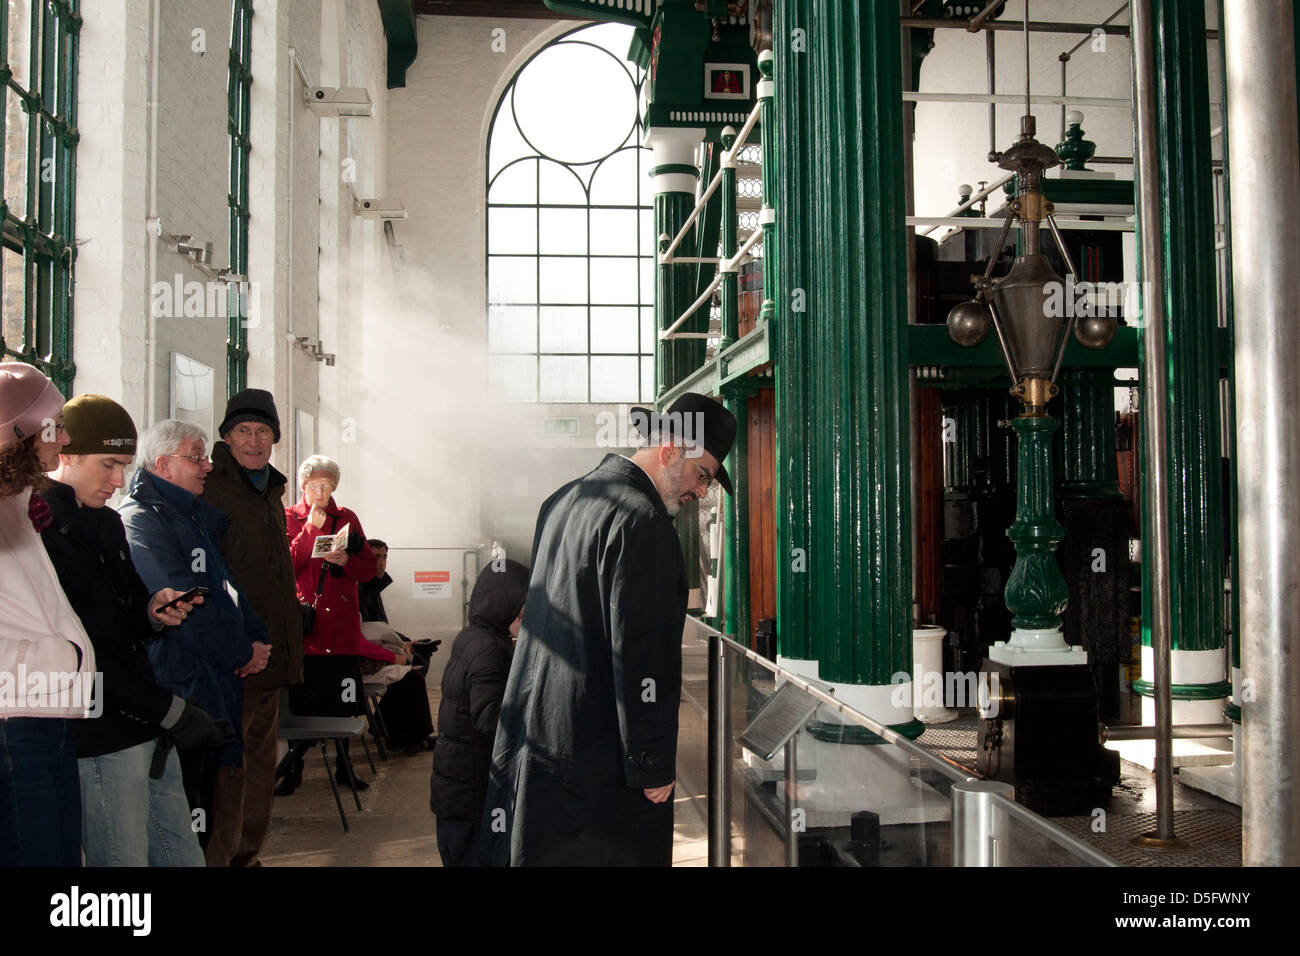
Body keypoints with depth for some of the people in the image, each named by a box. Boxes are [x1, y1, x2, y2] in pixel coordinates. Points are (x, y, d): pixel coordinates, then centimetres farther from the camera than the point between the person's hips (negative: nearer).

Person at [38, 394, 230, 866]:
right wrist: (170, 711, -17)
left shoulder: (107, 523, 16)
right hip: (100, 743, -8)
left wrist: (155, 613, -2)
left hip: (148, 733, 9)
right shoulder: (39, 530, -14)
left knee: (184, 857, 13)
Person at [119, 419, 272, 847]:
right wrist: (243, 652, -10)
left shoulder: (196, 514, 15)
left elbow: (226, 584, 19)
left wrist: (257, 637, 3)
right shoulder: (141, 520, -14)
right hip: (176, 691, -9)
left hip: (216, 682, 9)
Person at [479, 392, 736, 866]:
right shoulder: (640, 521, -18)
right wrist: (654, 766, -16)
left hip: (532, 734, 10)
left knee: (539, 850, 16)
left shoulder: (563, 500, 13)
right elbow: (642, 657, -22)